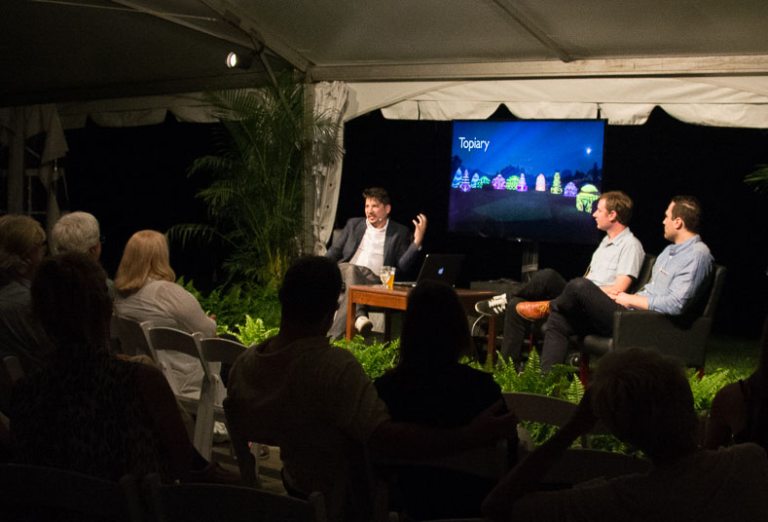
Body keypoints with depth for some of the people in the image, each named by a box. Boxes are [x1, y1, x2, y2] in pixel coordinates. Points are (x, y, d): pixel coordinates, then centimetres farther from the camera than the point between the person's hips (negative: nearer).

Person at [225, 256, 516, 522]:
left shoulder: (242, 366, -9)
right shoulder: (334, 366, -32)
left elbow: (242, 433, 7)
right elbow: (385, 437, -42)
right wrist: (471, 437, -41)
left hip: (295, 498, 7)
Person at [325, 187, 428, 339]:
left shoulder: (399, 232, 13)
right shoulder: (354, 224, 22)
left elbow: (403, 265, 3)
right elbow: (334, 251, 19)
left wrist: (417, 241, -11)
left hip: (374, 280, -2)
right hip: (344, 272, 2)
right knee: (351, 269, -36)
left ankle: (333, 338, -47)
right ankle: (359, 315, -54)